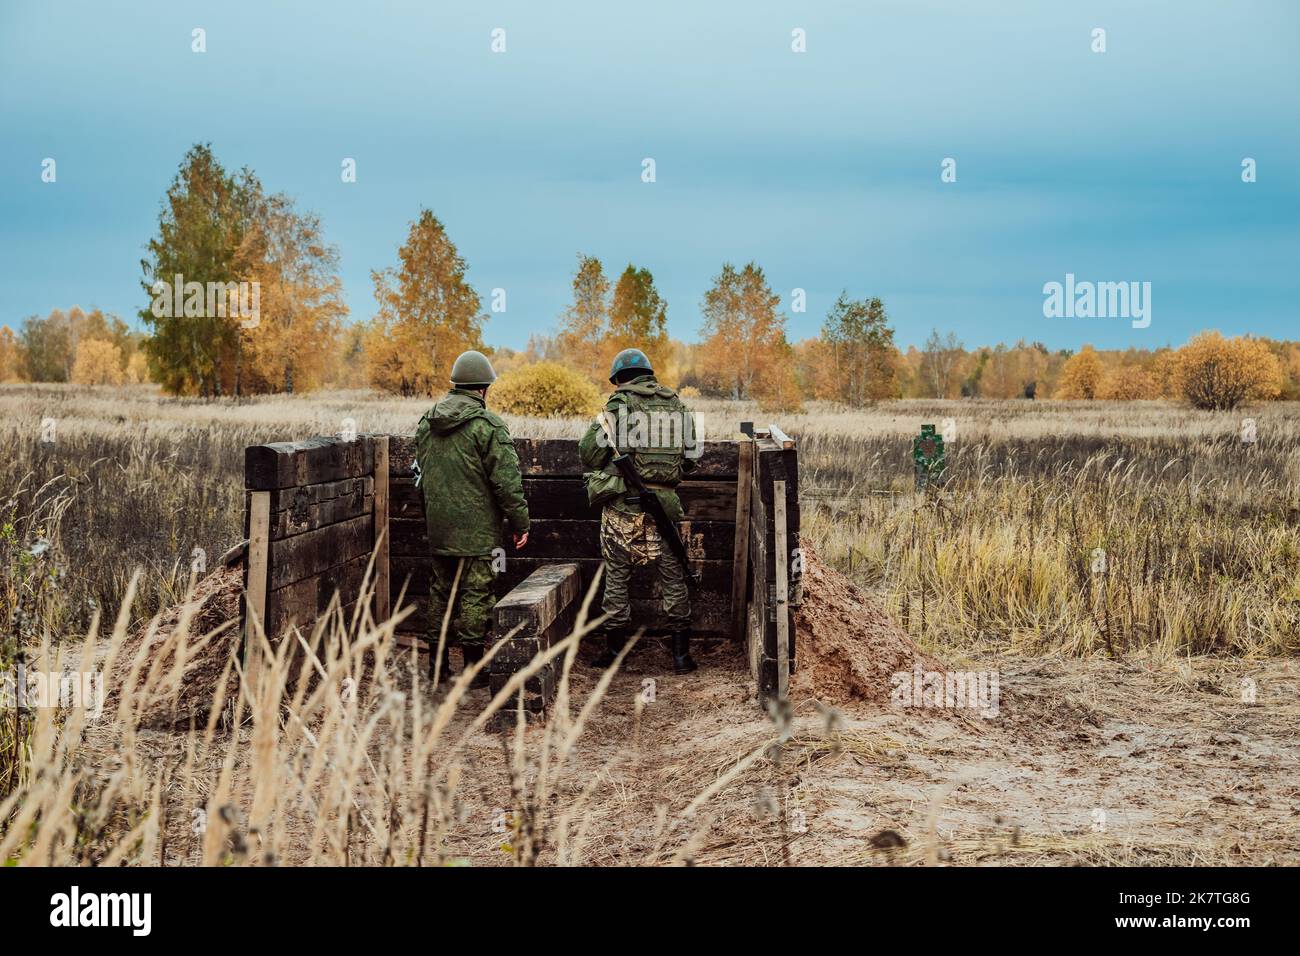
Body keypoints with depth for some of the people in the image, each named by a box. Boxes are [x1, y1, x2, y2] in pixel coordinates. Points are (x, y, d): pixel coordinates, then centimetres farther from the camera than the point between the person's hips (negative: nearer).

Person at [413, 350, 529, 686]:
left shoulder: (427, 422, 9)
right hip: (476, 530, -6)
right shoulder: (487, 425, -14)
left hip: (437, 528, 6)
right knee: (475, 594, -1)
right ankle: (473, 666, 2)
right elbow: (507, 482, -15)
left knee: (441, 590, 15)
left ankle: (437, 663, 20)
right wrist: (520, 523, -5)